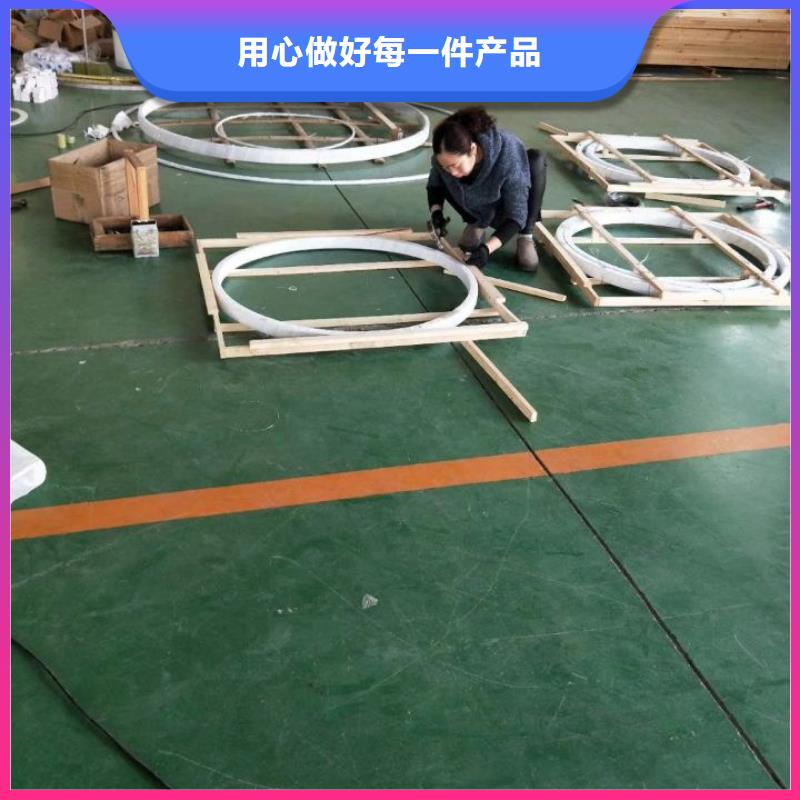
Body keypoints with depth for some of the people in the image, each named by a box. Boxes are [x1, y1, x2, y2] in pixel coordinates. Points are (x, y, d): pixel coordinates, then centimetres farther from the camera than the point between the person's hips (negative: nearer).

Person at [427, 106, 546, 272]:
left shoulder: (507, 157, -39)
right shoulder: (445, 158, -27)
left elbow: (516, 215, -34)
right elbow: (434, 184, -4)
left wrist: (487, 248, -45)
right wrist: (436, 211, -24)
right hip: (481, 209, 3)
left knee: (536, 159, -30)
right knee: (442, 179, -23)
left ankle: (525, 236, -15)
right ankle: (476, 224, 2)